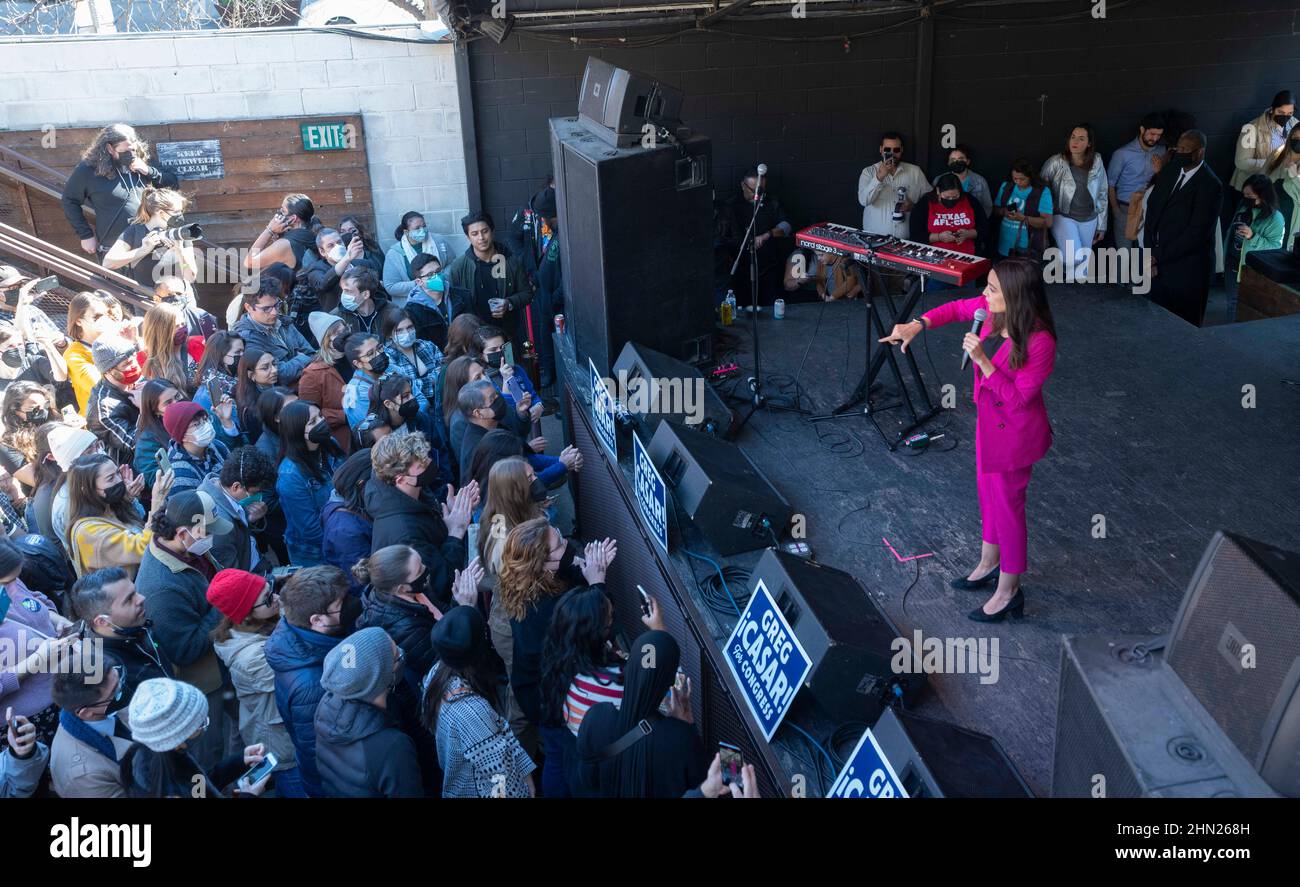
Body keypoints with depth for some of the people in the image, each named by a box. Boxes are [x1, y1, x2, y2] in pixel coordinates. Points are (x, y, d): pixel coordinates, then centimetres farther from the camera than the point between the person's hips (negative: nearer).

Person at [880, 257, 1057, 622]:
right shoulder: (995, 309, -12)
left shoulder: (1039, 342, -32)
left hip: (1015, 432, -8)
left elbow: (1018, 398, -27)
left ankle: (1008, 591, 28)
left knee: (1006, 506, 8)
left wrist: (982, 361, -34)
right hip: (989, 418, 8)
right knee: (989, 492, 25)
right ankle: (989, 564, 48)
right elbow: (957, 308, 7)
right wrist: (918, 325, -8)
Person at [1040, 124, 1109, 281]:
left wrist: (1101, 225, 9)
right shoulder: (1056, 162, -10)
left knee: (1083, 259, 10)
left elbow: (1102, 194, 8)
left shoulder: (1096, 162, 0)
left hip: (1088, 219, 4)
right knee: (1075, 258, -22)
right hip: (1063, 216, -3)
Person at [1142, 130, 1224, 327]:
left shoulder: (1210, 185, -15)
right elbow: (1152, 207, 8)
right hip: (1158, 261, 6)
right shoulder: (1170, 171, 6)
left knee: (1184, 324, 6)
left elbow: (1197, 232, -19)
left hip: (1187, 270, -6)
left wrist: (1159, 257, -17)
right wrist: (1150, 250, -2)